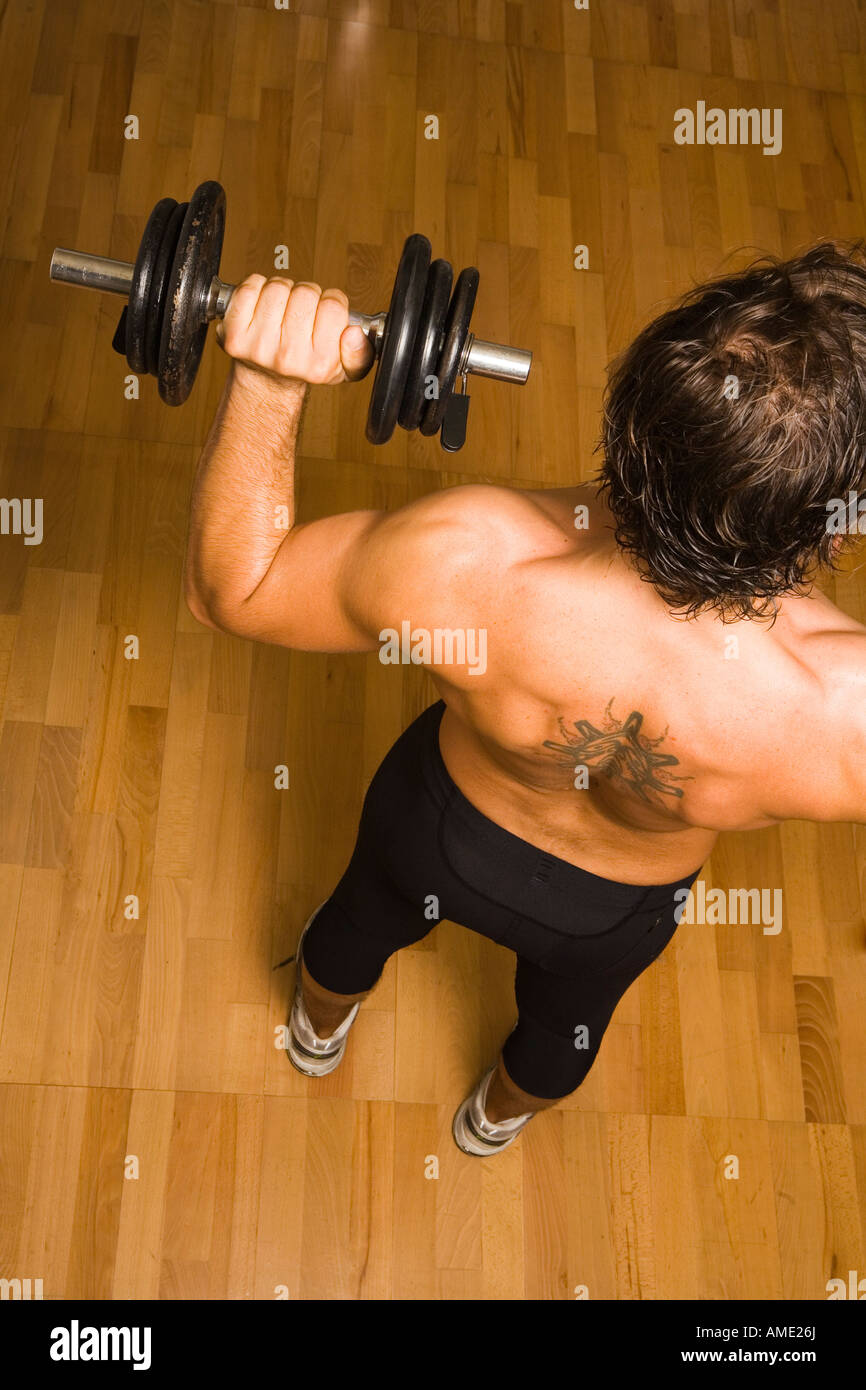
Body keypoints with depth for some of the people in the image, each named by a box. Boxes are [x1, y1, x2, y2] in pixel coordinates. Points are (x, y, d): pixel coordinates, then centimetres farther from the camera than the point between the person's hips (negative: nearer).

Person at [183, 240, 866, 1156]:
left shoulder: (466, 562, -46)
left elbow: (228, 586, -26)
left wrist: (264, 383, -33)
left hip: (442, 821, 0)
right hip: (612, 911, 0)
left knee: (366, 918, 39)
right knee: (566, 1017, 39)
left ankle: (317, 1028, 74)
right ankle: (499, 1113, 74)